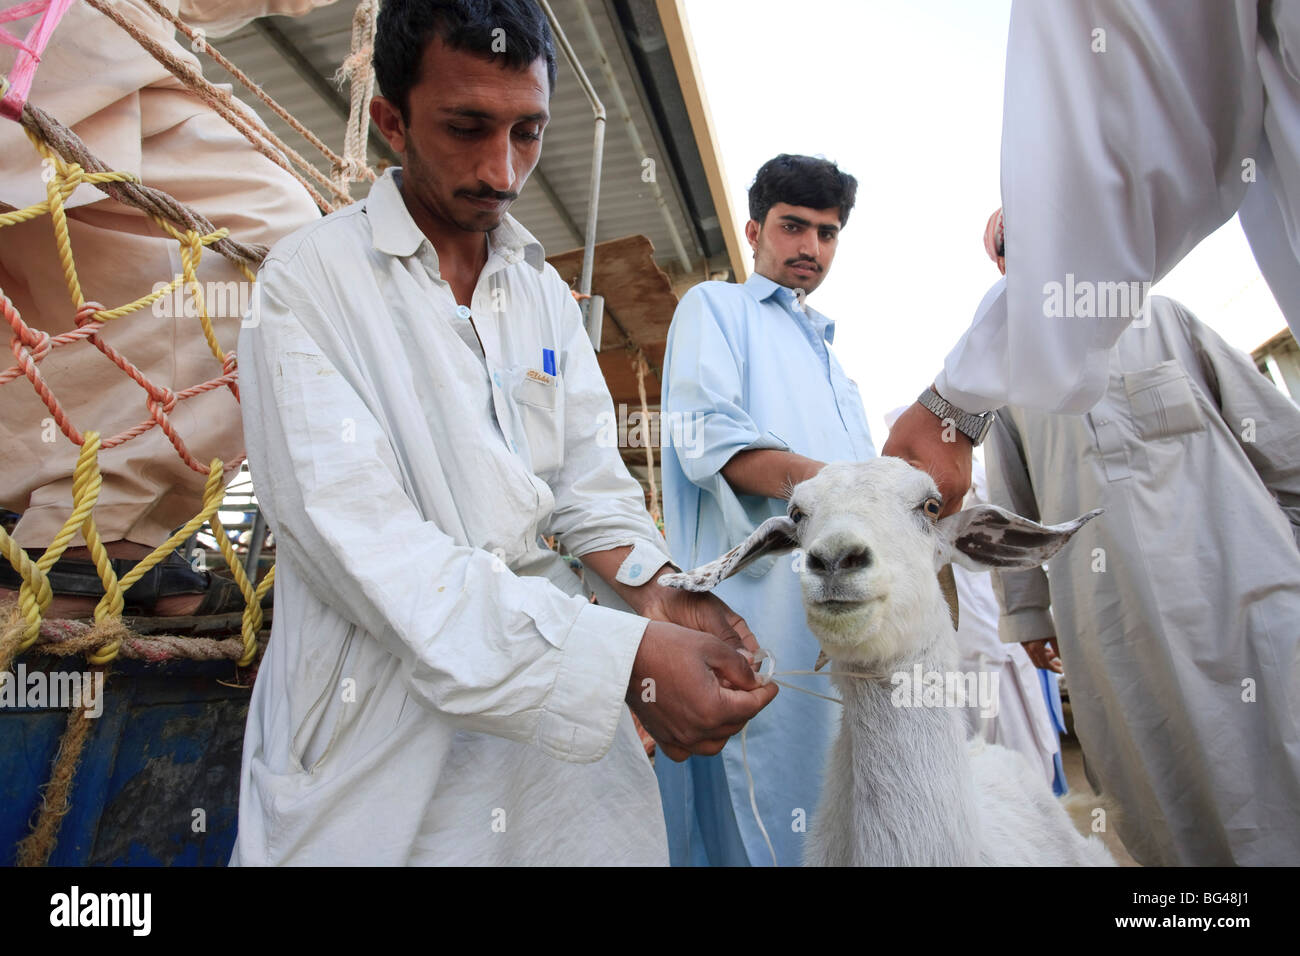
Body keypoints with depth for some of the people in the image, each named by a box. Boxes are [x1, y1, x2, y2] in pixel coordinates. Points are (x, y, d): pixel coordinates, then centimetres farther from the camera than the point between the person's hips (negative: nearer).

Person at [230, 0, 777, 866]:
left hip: (551, 683, 5)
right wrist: (626, 658, -28)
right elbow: (361, 541, -21)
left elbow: (585, 469, 5)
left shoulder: (545, 291, 9)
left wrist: (653, 588, -16)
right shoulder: (310, 282, -11)